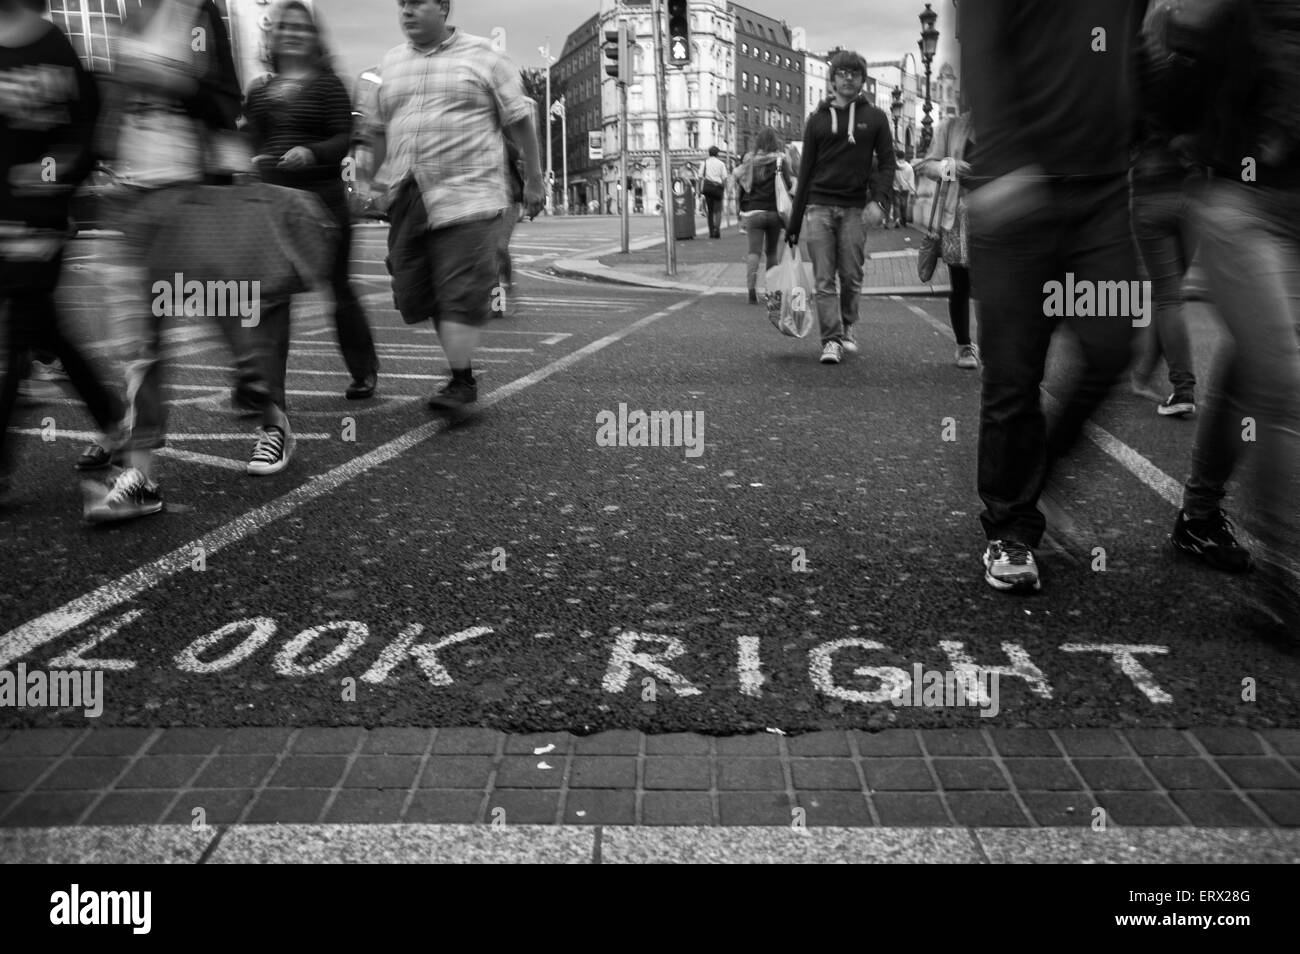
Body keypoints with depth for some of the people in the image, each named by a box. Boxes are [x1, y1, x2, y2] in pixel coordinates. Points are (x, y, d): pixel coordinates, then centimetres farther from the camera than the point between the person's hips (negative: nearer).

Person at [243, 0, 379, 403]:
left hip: (323, 199, -3)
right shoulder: (259, 89, 13)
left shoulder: (328, 84, 0)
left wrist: (311, 152, -26)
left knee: (339, 287, 9)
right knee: (271, 294, -5)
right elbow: (250, 142, 18)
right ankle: (269, 394, -5)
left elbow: (344, 139, -8)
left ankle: (365, 372, 31)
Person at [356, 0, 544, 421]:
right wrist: (374, 185, 16)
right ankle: (464, 369, 17)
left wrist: (533, 180, 5)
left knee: (461, 294, -11)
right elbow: (377, 131, 21)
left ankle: (460, 383, -6)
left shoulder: (482, 56, 3)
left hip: (466, 196, -5)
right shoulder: (389, 63, 16)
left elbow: (519, 120, 6)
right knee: (414, 293, 4)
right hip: (408, 201, 5)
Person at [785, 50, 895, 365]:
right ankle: (831, 341, -5)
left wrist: (878, 200, -13)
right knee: (824, 279, -6)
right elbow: (806, 172, 12)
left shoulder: (874, 118, 9)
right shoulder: (818, 120, 11)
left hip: (855, 208, 0)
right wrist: (793, 224, 9)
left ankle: (847, 329, 22)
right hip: (820, 206, 0)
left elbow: (887, 163, 6)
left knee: (851, 277, 1)